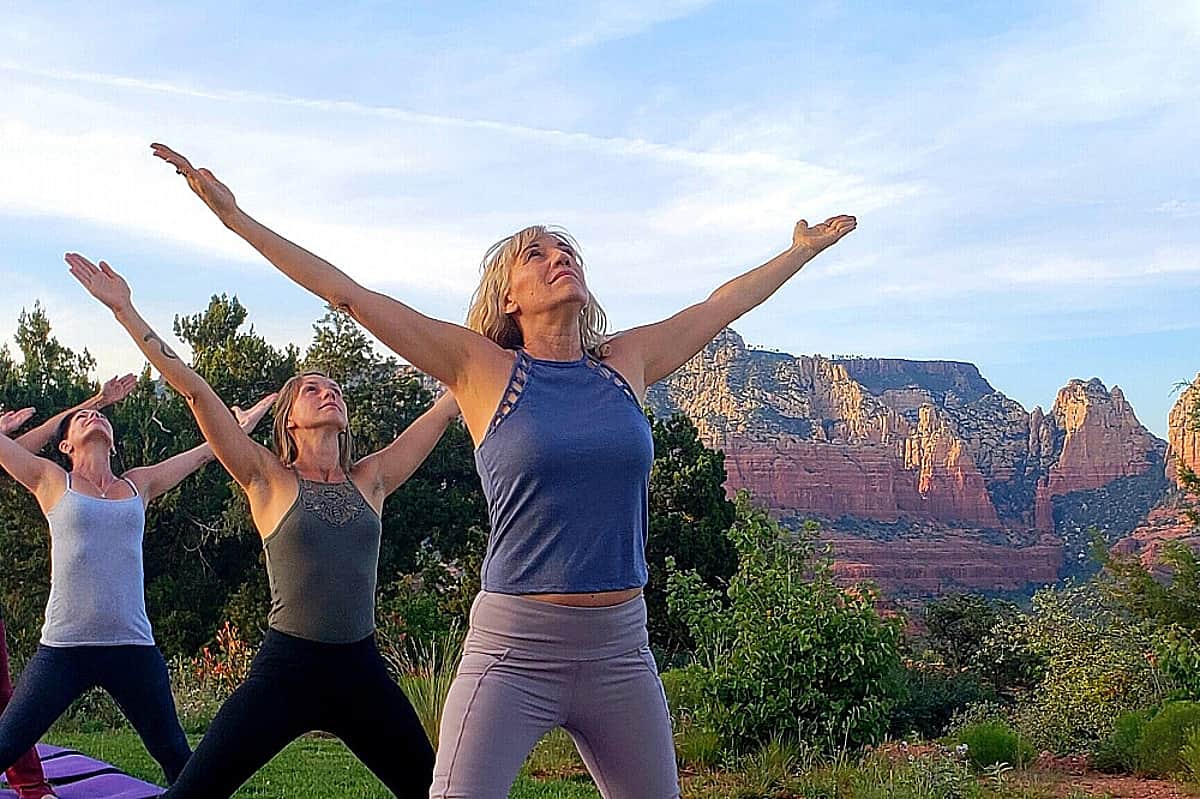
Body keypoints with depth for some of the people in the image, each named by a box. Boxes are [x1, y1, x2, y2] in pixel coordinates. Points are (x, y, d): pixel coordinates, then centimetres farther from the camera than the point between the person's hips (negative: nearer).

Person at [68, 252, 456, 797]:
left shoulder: (370, 481, 8)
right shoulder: (269, 481, -1)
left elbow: (448, 404, 10)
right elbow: (193, 390, -7)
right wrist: (124, 310, -10)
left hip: (361, 670, 4)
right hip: (286, 668, -3)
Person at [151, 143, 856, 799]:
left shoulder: (626, 365, 7)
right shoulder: (484, 368, -2)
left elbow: (721, 305, 20)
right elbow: (349, 294, -4)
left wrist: (805, 249, 32)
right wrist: (235, 216, -4)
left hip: (621, 653, 4)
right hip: (513, 651, -4)